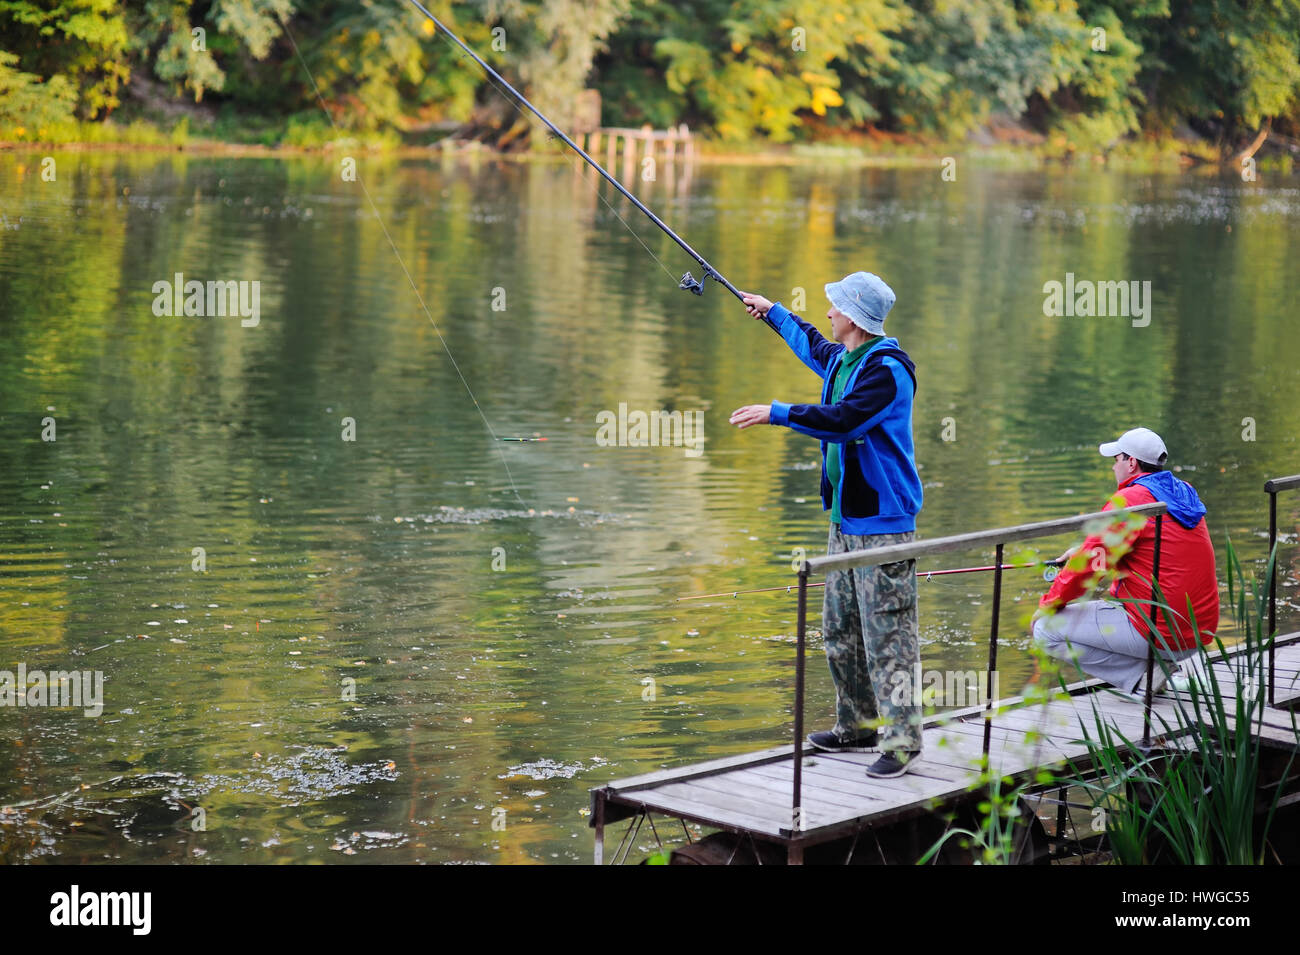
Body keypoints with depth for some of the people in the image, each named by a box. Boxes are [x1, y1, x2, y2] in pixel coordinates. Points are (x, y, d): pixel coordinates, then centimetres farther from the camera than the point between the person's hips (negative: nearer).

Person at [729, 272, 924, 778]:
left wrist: (776, 412, -24)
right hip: (845, 517, 10)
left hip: (882, 521, -10)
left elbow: (842, 419, -29)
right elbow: (813, 346, 38)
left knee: (887, 632, -10)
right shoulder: (843, 359, 13)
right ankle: (857, 727, 24)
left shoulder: (887, 368, -17)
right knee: (840, 631, 14)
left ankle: (901, 739, -8)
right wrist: (773, 312, 48)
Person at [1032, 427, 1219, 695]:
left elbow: (1089, 564, -13)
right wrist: (1085, 551, 31)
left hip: (1158, 634, -9)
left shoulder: (1129, 500, -13)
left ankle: (1141, 675, -9)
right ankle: (1163, 664, 14)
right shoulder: (1184, 493, 13)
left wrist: (1047, 605, 1)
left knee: (1047, 629, -4)